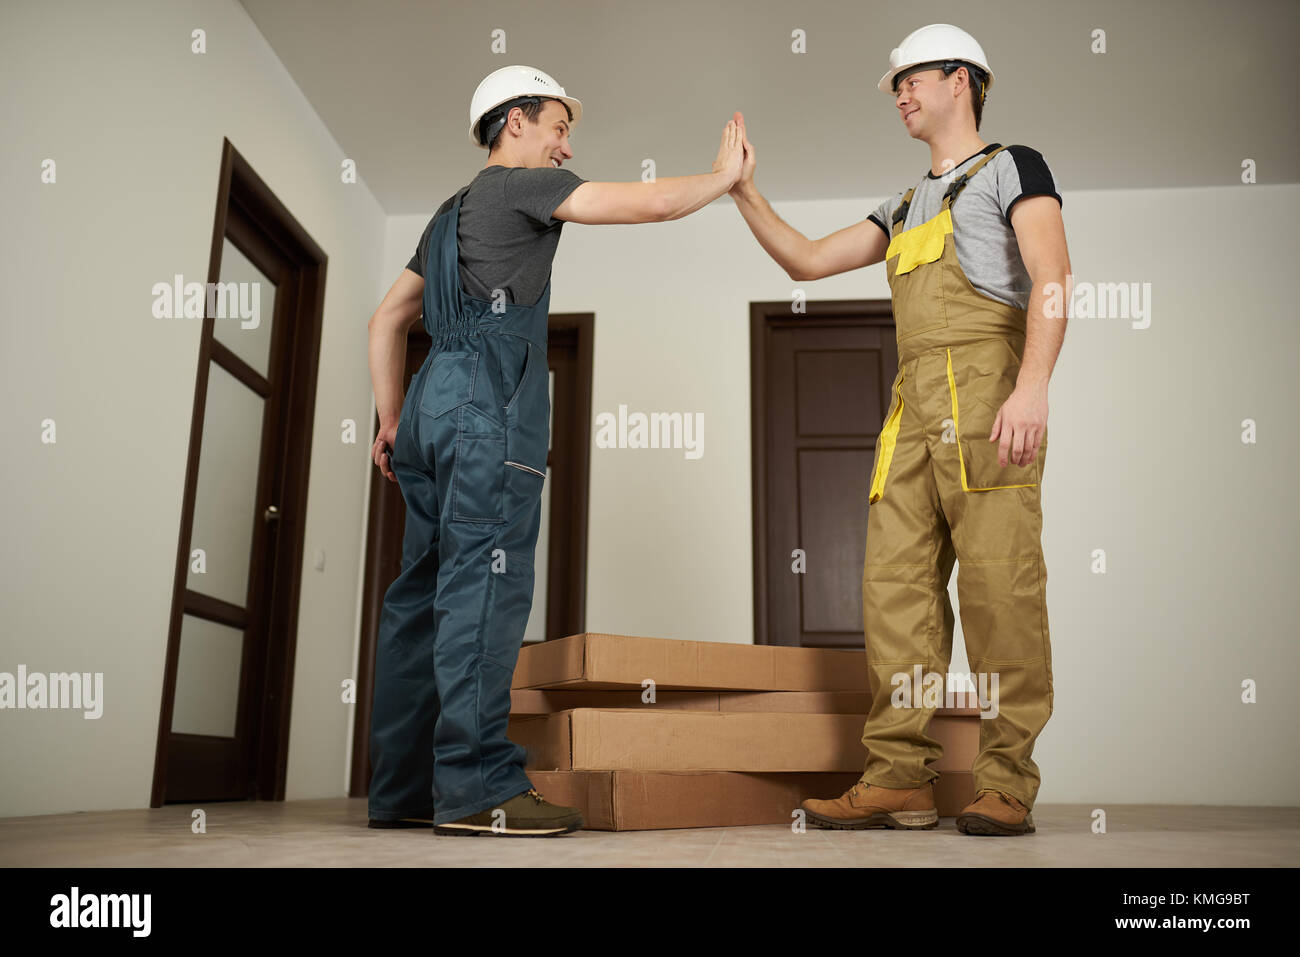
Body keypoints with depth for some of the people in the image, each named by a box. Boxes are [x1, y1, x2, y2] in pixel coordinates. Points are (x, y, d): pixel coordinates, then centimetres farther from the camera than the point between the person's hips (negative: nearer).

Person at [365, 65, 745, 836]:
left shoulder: (454, 213, 29)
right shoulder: (521, 185, 4)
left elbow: (388, 320, 26)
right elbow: (651, 203, -3)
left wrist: (392, 420, 22)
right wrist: (726, 177, 14)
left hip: (438, 404, 9)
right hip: (488, 405, -9)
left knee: (428, 591, 5)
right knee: (485, 586, -13)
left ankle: (404, 787, 8)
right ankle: (476, 786, -14)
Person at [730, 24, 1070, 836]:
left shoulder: (1012, 168, 11)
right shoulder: (903, 209, 31)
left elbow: (1051, 277, -5)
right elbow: (809, 261, 29)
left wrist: (1033, 384, -20)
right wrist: (745, 192, 21)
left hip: (986, 387, -6)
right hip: (914, 404, 7)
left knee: (998, 581, -11)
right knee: (896, 583, -3)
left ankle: (1007, 784, -5)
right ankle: (902, 778, -1)